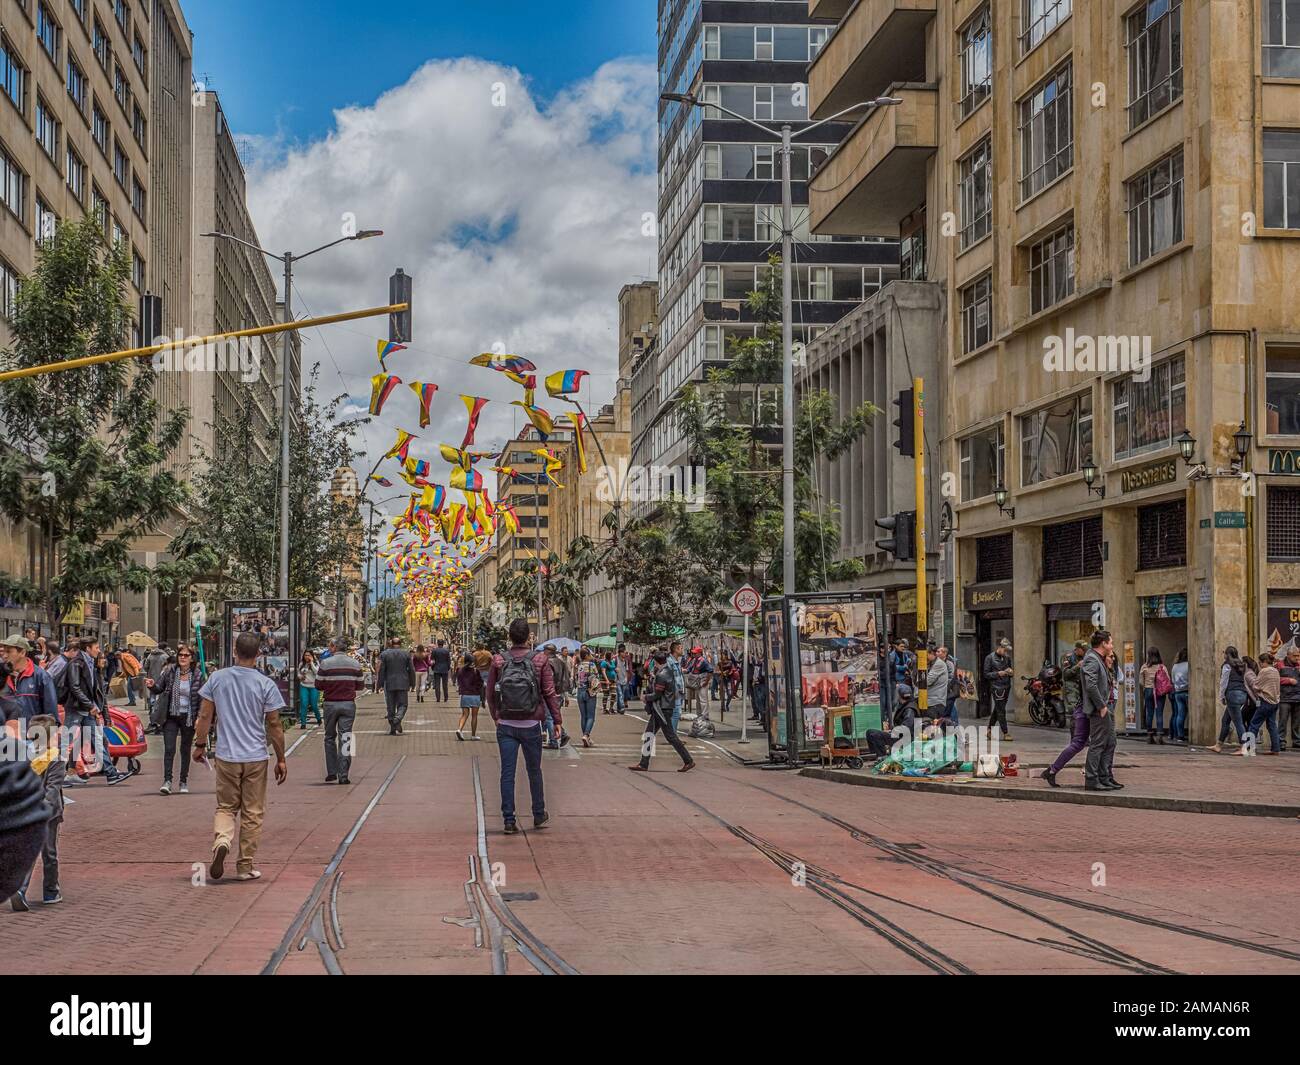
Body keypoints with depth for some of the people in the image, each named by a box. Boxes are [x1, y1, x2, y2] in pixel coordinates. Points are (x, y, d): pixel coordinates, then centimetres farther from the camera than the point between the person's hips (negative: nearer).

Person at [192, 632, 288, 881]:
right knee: (252, 813, 9)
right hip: (256, 758, -2)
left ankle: (222, 840, -16)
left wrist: (200, 745, 16)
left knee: (226, 807, 14)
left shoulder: (217, 678, -1)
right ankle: (245, 866, 13)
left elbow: (205, 716, 3)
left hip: (226, 757, 2)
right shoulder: (266, 684, -7)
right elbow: (274, 725, -4)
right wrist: (281, 759, 4)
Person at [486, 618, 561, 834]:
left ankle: (509, 820, 1)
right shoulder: (539, 661, -7)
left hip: (505, 725, 1)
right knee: (534, 771, 14)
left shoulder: (498, 661, -3)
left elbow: (490, 693, 4)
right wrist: (557, 719, 5)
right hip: (531, 725, 0)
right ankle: (539, 816, 25)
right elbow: (550, 692, -4)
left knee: (507, 773, 3)